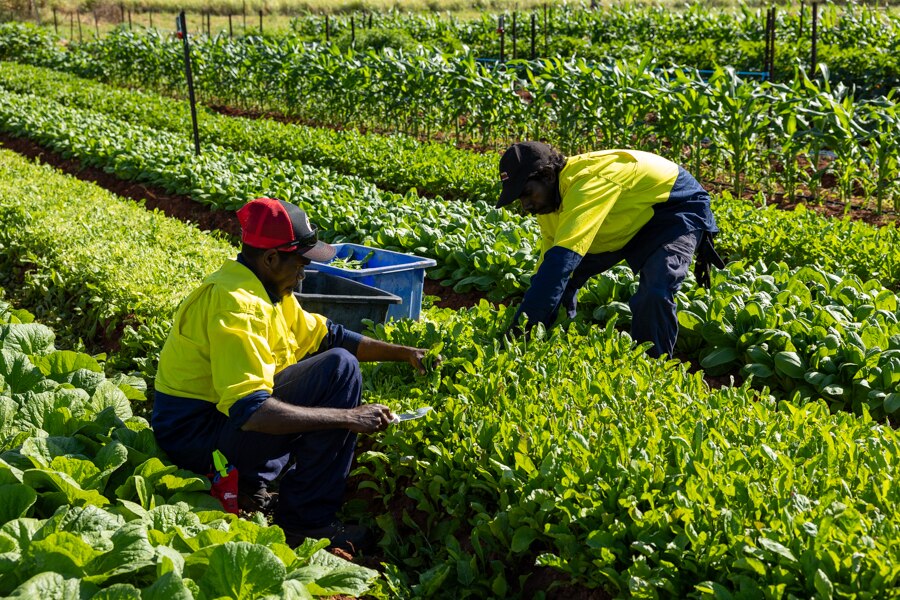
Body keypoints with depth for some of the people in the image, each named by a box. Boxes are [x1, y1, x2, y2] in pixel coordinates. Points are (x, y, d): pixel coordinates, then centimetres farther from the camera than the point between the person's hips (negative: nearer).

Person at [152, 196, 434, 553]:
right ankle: (306, 522, -11)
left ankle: (250, 483, 11)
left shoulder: (265, 289, 6)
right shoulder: (235, 303, -25)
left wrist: (403, 353, 7)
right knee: (339, 368, -17)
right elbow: (249, 412, -33)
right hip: (197, 439, -10)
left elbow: (326, 335, 15)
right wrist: (349, 418, -30)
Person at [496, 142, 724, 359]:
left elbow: (562, 260, -46)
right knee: (563, 280, 2)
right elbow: (549, 266, -4)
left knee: (654, 295, -30)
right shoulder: (549, 203, -10)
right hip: (633, 220, 9)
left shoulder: (589, 181, -38)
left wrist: (521, 327, -48)